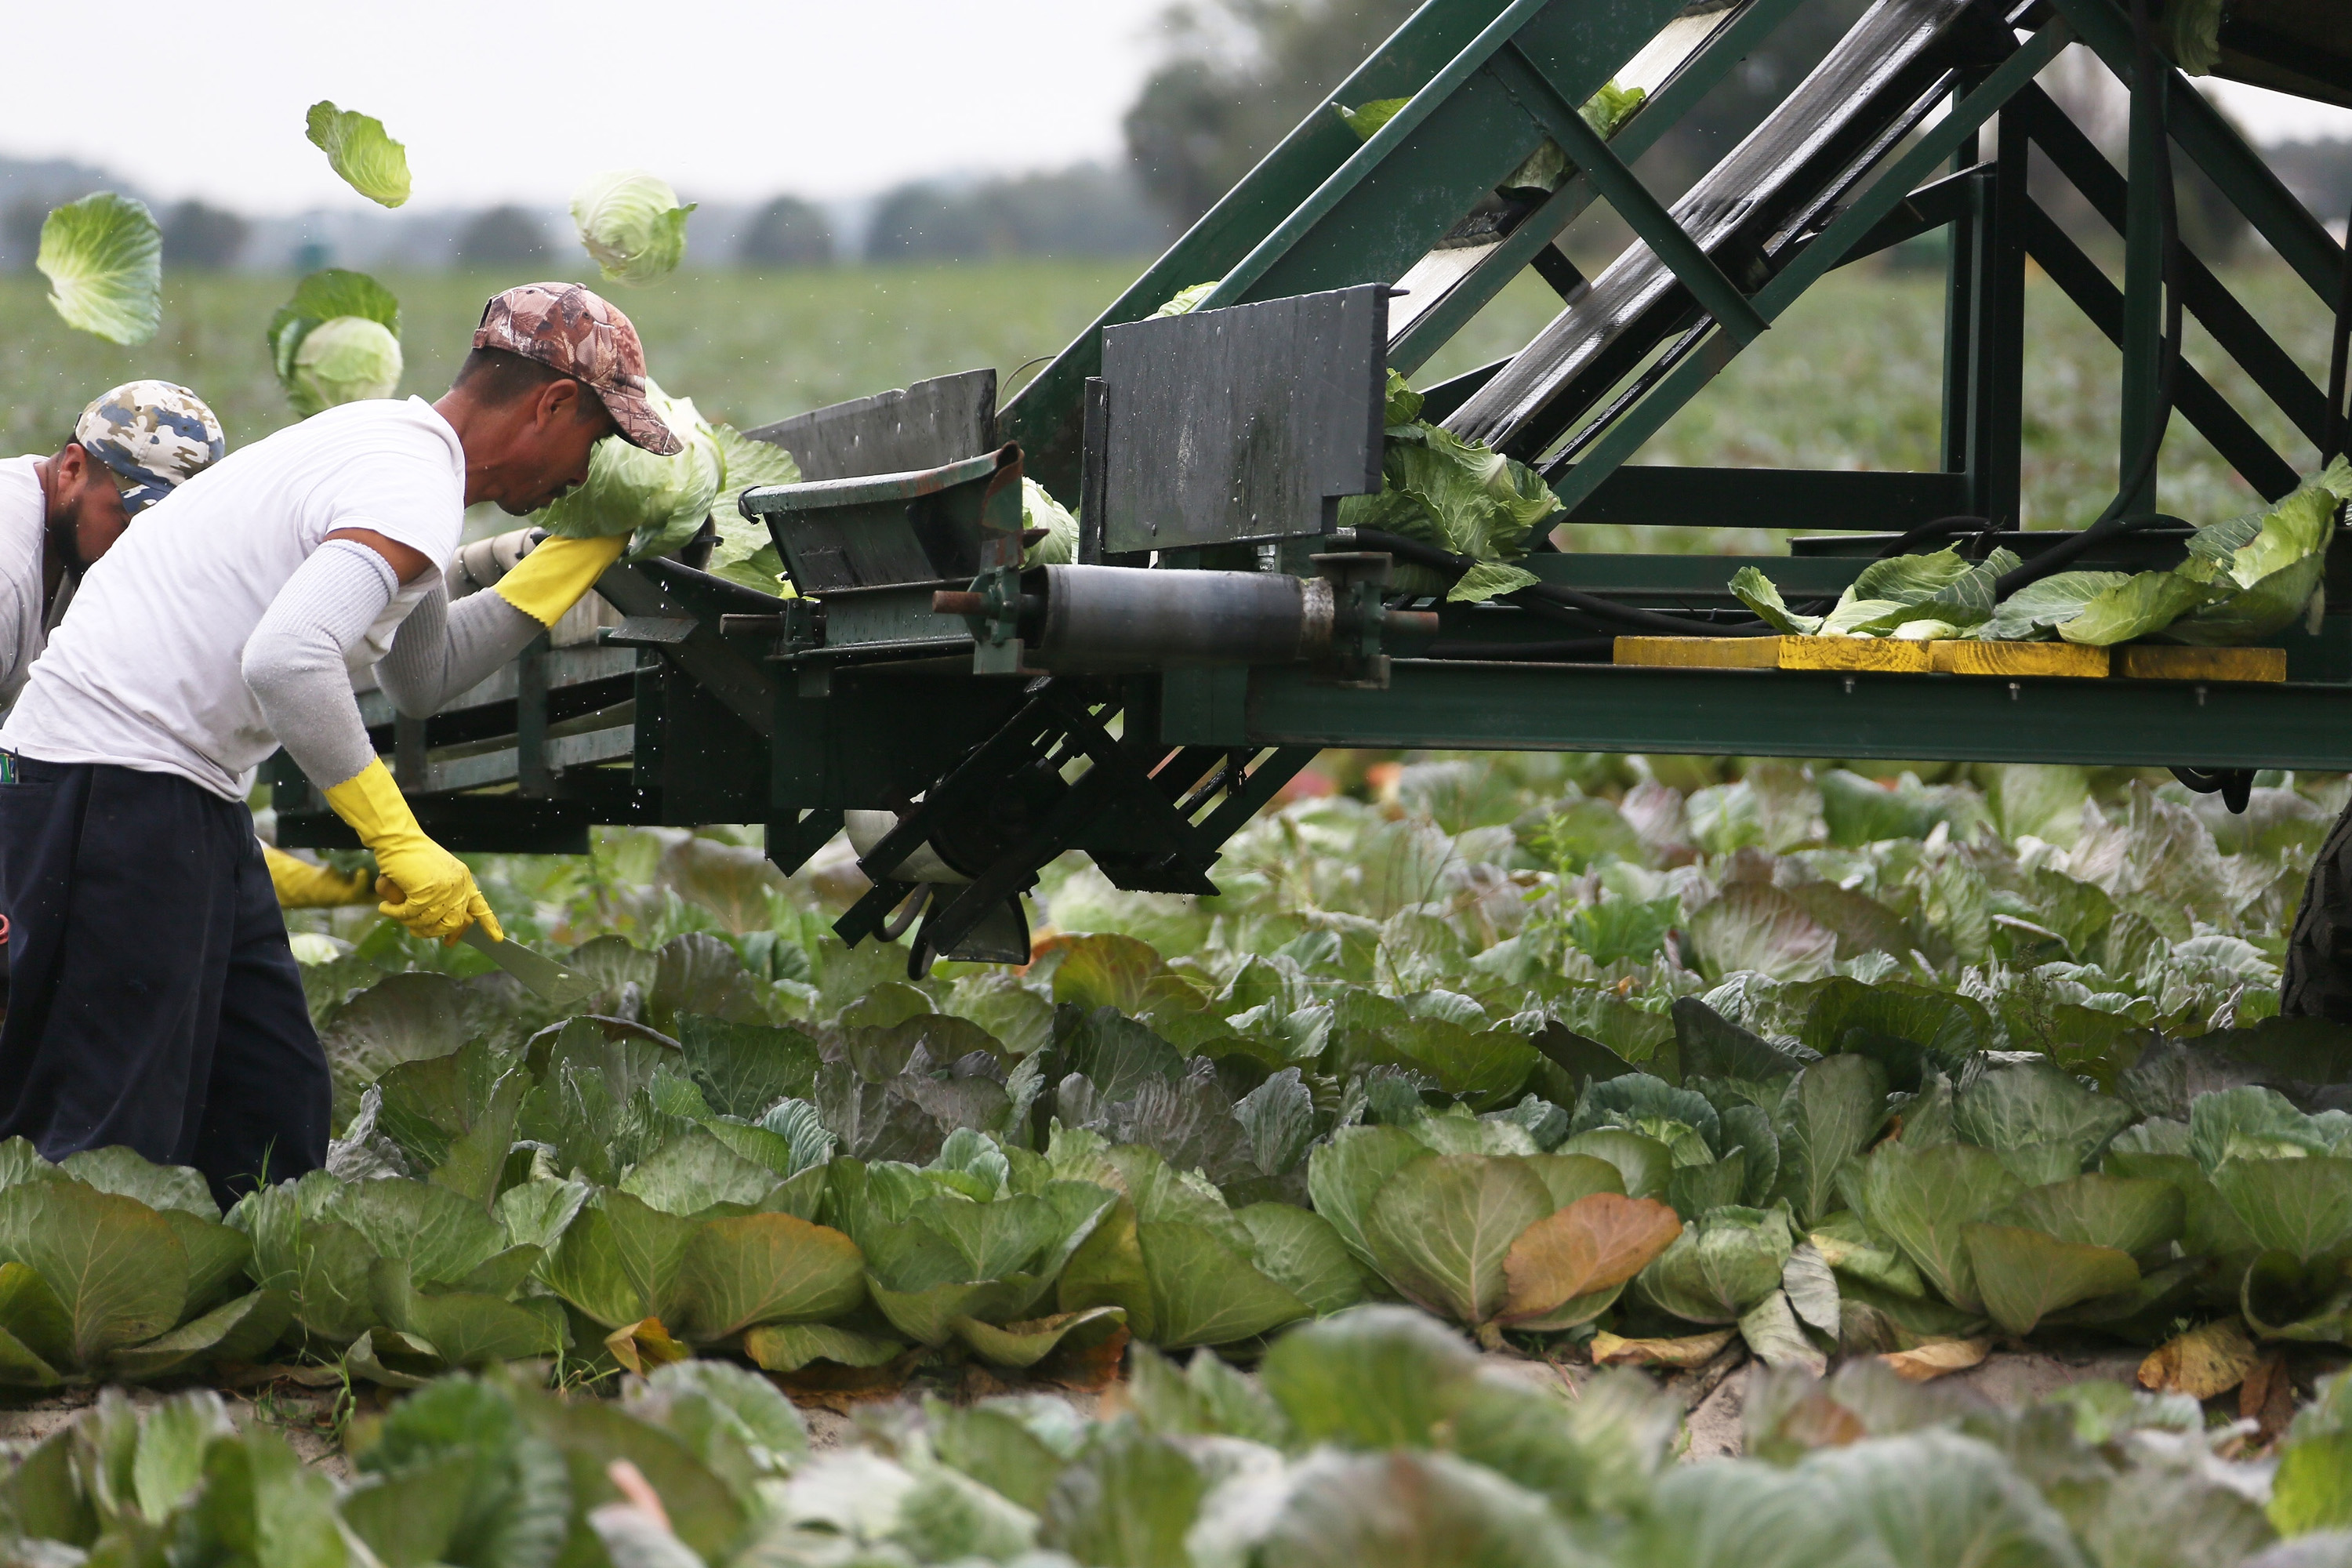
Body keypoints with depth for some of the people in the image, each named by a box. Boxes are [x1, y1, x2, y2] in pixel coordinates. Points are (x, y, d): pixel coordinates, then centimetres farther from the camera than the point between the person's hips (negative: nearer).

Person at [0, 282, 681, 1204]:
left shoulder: (384, 439, 19)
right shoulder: (416, 485, -14)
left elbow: (428, 671, 31)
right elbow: (287, 658, -30)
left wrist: (592, 548, 34)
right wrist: (399, 842, -23)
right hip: (117, 786, -11)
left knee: (275, 1109, 9)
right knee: (119, 1145, -13)